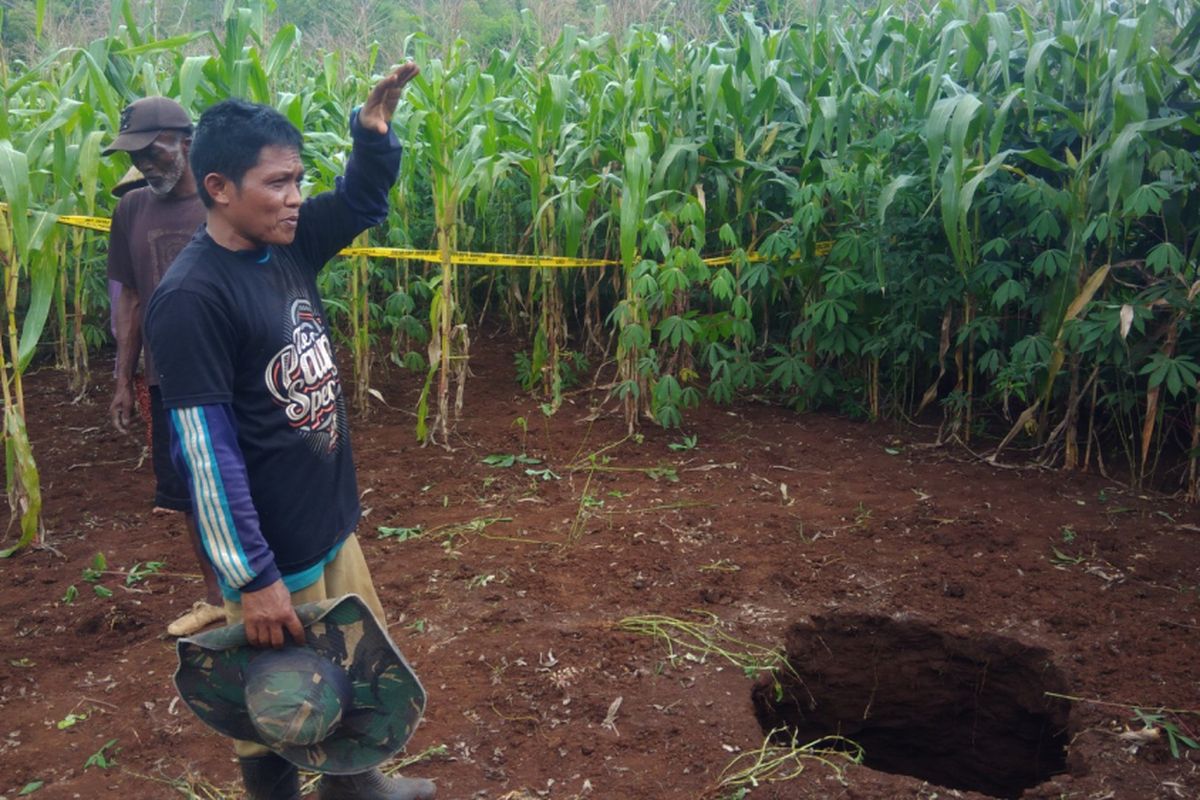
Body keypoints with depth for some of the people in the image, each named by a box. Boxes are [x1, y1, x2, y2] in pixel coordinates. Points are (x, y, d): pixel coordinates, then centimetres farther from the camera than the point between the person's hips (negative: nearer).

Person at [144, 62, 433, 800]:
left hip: (331, 524, 9)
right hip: (270, 551, -8)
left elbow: (364, 201, 11)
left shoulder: (288, 247, 0)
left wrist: (375, 125, -10)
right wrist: (253, 579, -20)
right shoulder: (193, 297, -23)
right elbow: (207, 451, -23)